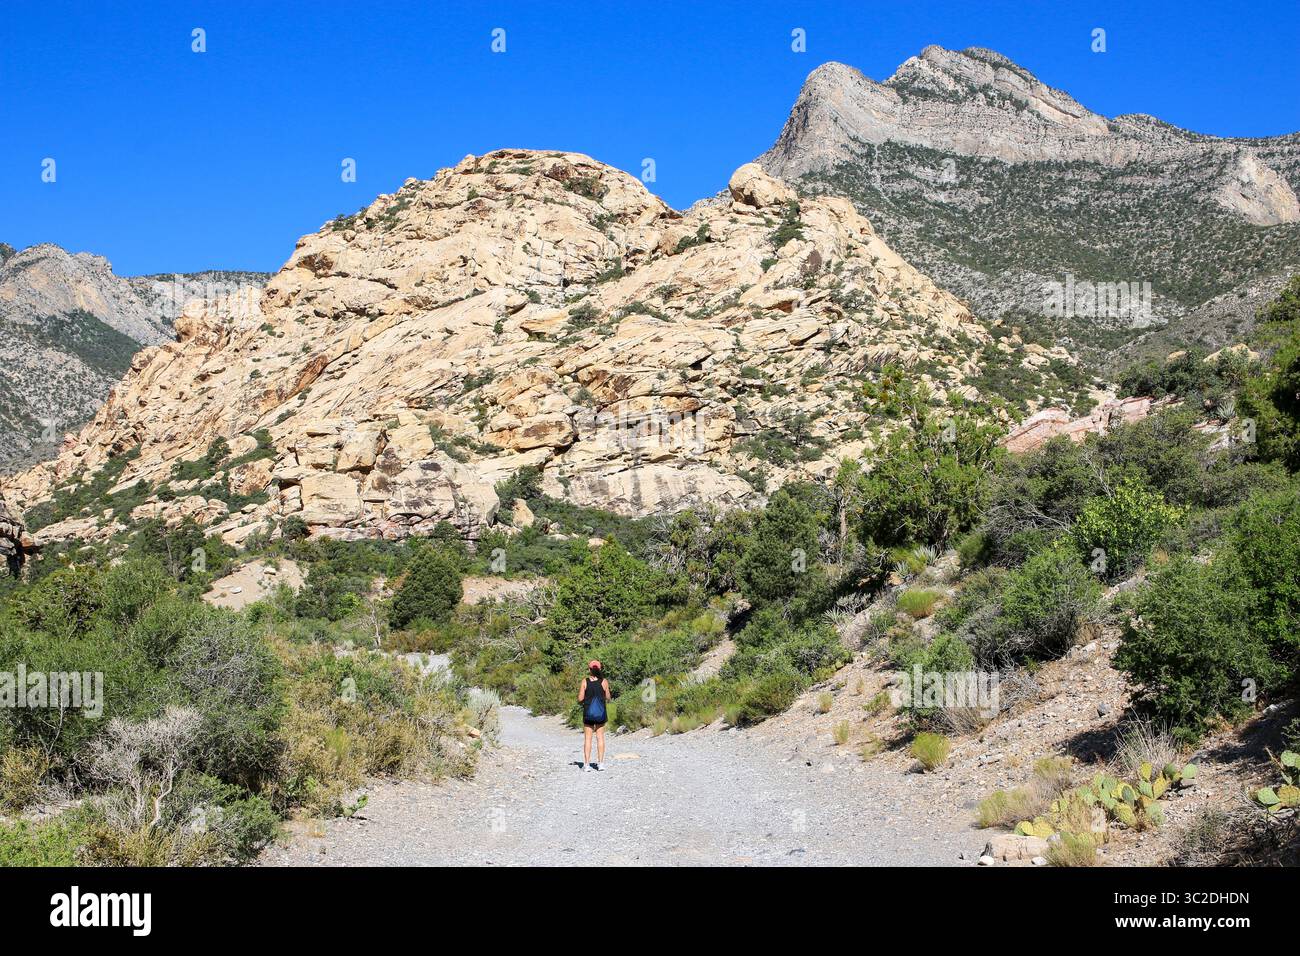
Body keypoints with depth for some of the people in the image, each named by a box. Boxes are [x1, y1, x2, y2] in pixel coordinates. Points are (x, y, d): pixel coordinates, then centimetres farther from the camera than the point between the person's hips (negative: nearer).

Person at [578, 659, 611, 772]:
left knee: (587, 738, 5)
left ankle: (586, 764, 2)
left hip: (588, 713, -1)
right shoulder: (604, 681, -4)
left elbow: (580, 699, -6)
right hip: (601, 713, 1)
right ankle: (600, 763, 9)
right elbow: (608, 698, 5)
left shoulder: (585, 681, -6)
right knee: (600, 737, 10)